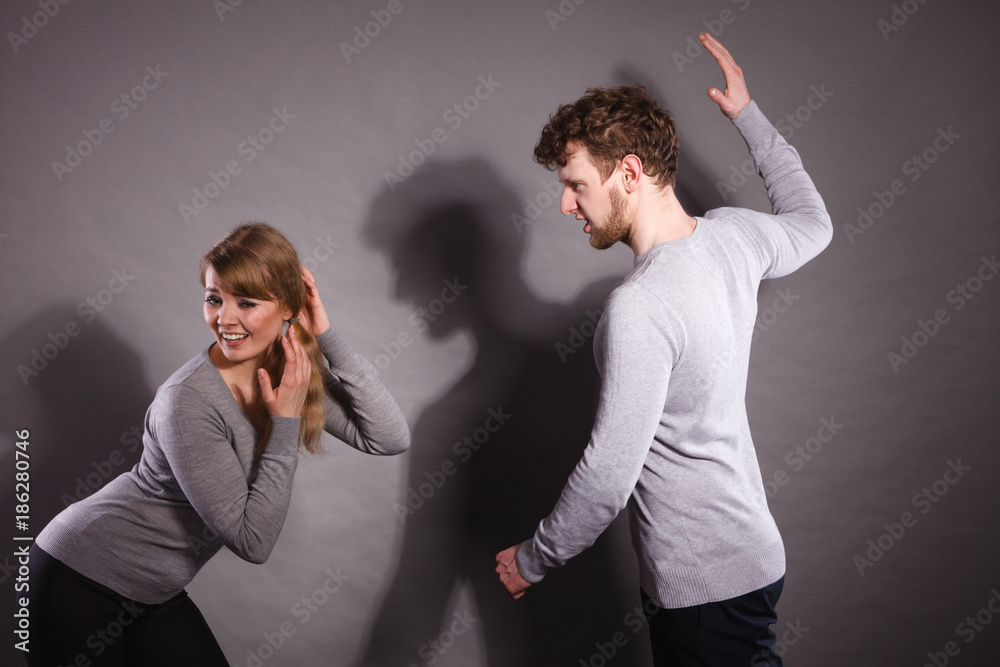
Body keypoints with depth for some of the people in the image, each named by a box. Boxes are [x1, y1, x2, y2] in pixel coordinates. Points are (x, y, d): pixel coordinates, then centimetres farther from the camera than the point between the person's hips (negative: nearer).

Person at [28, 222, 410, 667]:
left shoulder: (295, 370, -9)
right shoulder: (188, 402, -29)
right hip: (79, 580, -6)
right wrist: (286, 424, -27)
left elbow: (391, 439, -18)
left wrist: (328, 338, -21)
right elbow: (253, 542, -26)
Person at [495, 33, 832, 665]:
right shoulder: (735, 233, -3)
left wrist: (532, 560, -7)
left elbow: (607, 478, -25)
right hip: (751, 549, 9)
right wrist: (749, 114, 26)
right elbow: (813, 224, 23)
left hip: (706, 583, -9)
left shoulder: (639, 308, -28)